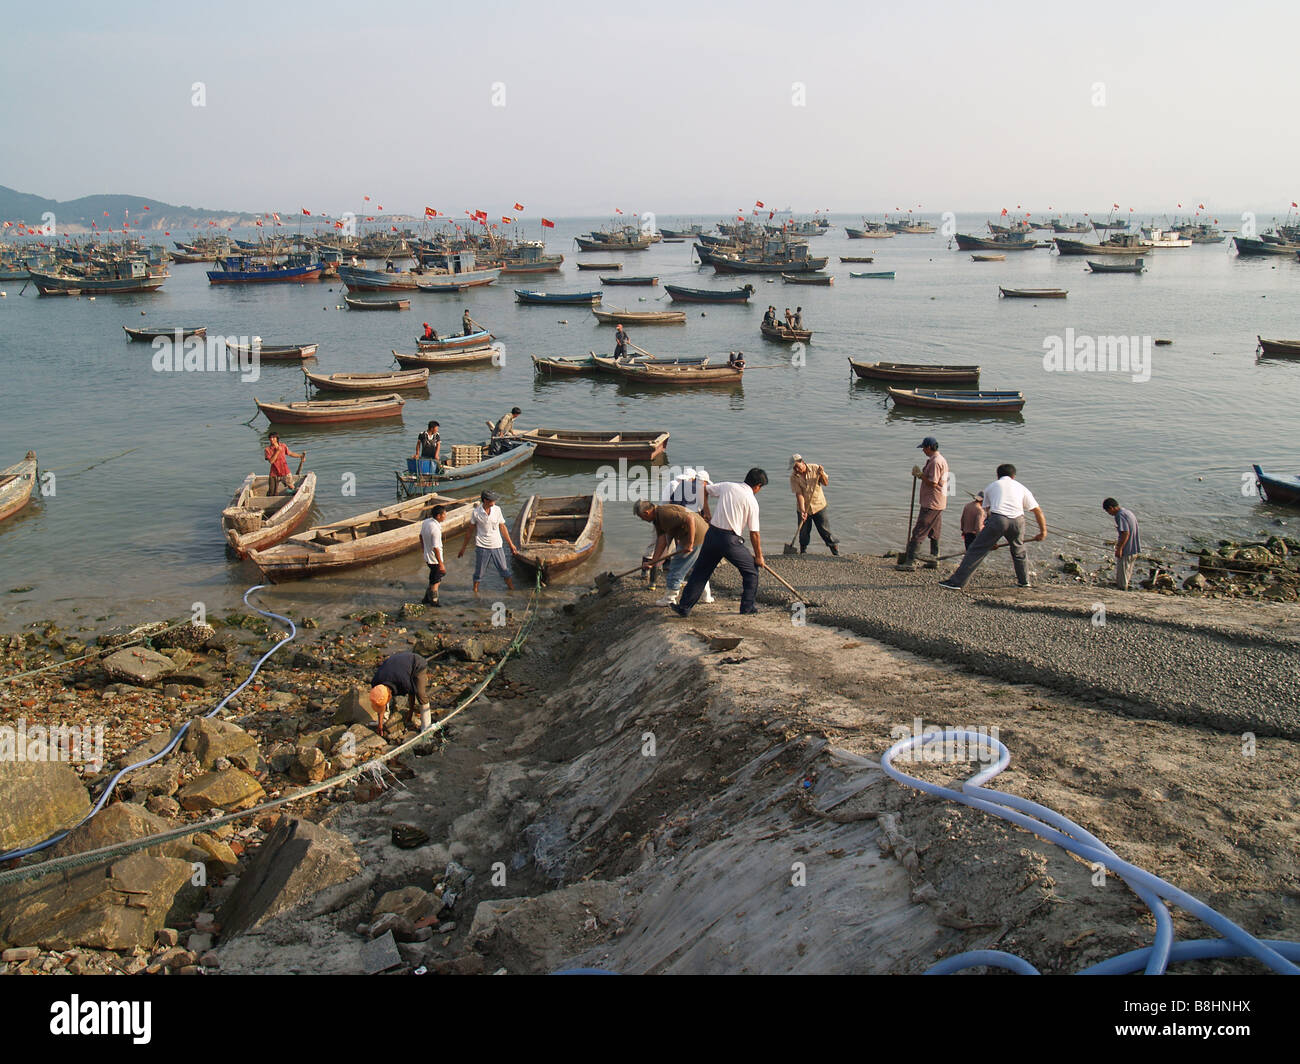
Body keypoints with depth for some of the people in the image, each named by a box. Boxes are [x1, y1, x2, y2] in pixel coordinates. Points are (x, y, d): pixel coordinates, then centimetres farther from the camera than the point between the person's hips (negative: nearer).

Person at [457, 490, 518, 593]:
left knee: (504, 569, 6)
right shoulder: (476, 512, -8)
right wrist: (463, 547, 7)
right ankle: (475, 591, 23)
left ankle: (512, 590, 17)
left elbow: (502, 527, 8)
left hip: (496, 546, 2)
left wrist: (511, 544, 10)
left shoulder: (497, 509, -2)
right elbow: (470, 530, 3)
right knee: (479, 572, 6)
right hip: (482, 547, -2)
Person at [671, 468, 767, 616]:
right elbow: (753, 533, -2)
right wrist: (758, 556, 6)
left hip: (712, 534, 4)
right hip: (730, 539, -4)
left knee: (700, 572, 14)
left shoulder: (727, 487, 9)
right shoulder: (752, 501, -3)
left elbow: (704, 488, 22)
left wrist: (706, 511, 25)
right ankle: (747, 607, 16)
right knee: (751, 570, 16)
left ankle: (684, 607, 15)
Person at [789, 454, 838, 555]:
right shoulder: (794, 477, -12)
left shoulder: (815, 469, -8)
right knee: (803, 532, 5)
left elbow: (826, 483, -1)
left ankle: (834, 546, 18)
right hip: (804, 508, 0)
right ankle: (803, 552, 24)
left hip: (819, 505, 0)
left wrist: (821, 474, -21)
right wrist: (802, 510, -25)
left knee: (824, 529, 1)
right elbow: (799, 494, -17)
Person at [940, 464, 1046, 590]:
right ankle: (1024, 581, 36)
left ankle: (956, 582, -9)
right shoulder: (1022, 488, 27)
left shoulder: (991, 487, 27)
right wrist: (1043, 531, 32)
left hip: (998, 518, -2)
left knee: (976, 550, -4)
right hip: (1017, 520, 2)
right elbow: (1038, 510, 23)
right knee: (1018, 550, 28)